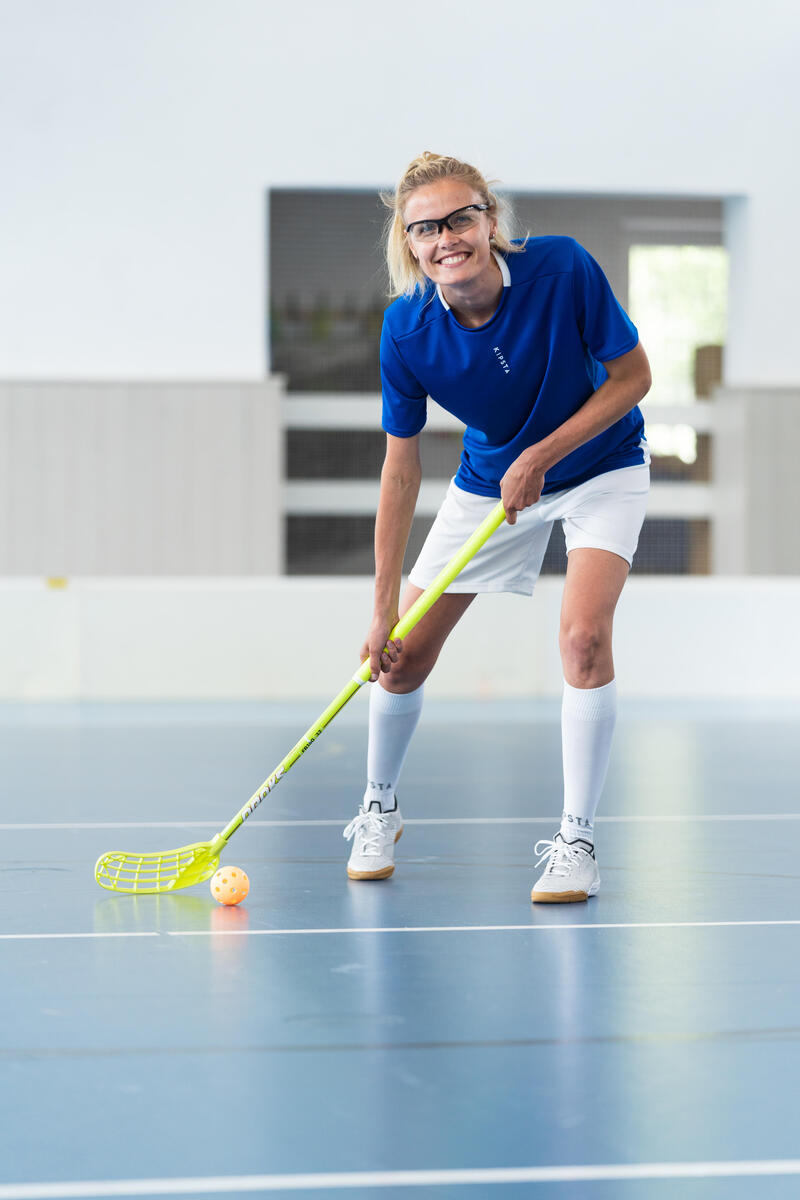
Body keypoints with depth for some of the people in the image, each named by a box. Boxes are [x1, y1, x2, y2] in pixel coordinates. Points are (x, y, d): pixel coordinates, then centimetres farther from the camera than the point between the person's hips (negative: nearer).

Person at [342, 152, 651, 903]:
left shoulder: (563, 270, -30)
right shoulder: (407, 329, -23)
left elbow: (631, 376, -17)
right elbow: (401, 469, -15)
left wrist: (541, 457, -26)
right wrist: (385, 609, -15)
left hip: (599, 469, -2)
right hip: (488, 481, 2)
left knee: (583, 635, -23)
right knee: (402, 654, 1)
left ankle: (575, 840, -10)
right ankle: (378, 811, 28)